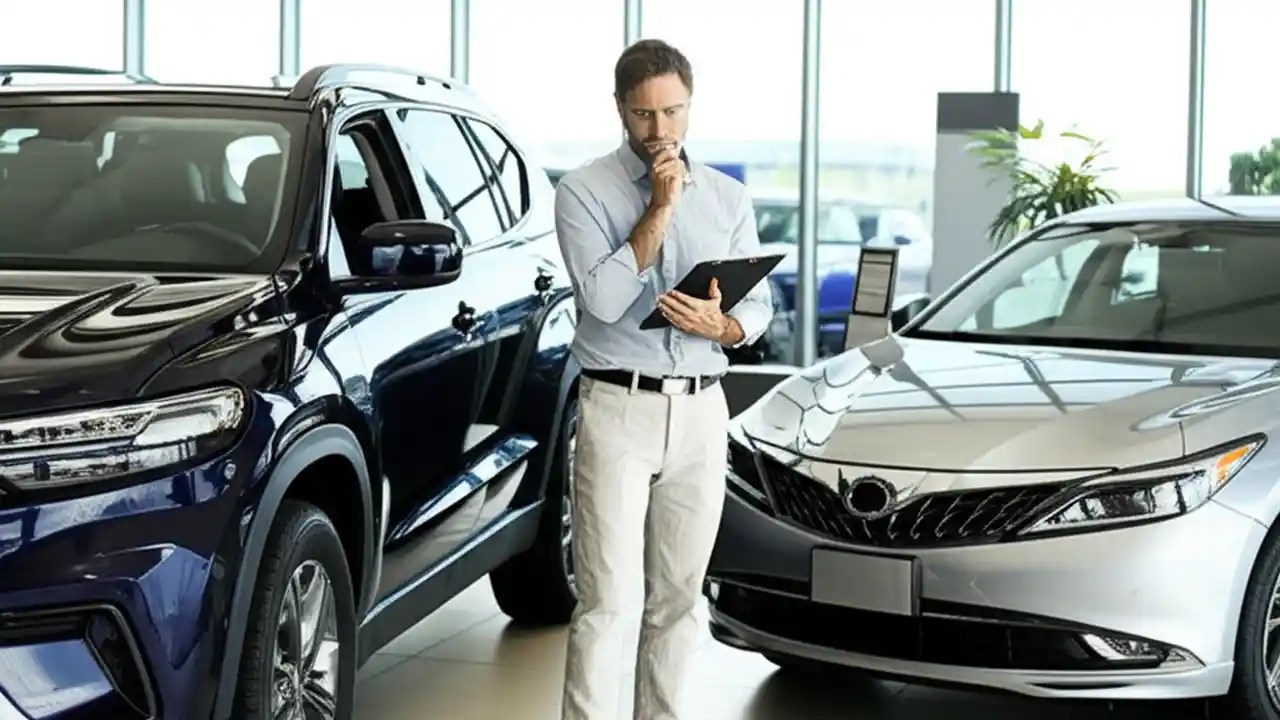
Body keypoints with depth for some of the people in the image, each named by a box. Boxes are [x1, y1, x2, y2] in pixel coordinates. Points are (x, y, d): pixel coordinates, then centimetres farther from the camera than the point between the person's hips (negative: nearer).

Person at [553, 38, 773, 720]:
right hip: (619, 411, -4)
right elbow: (603, 299, -16)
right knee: (609, 602, -8)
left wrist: (719, 325, -11)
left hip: (701, 413, 4)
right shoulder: (584, 190, -2)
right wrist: (661, 208, -13)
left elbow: (759, 305, 11)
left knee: (678, 598, 9)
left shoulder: (729, 197, 11)